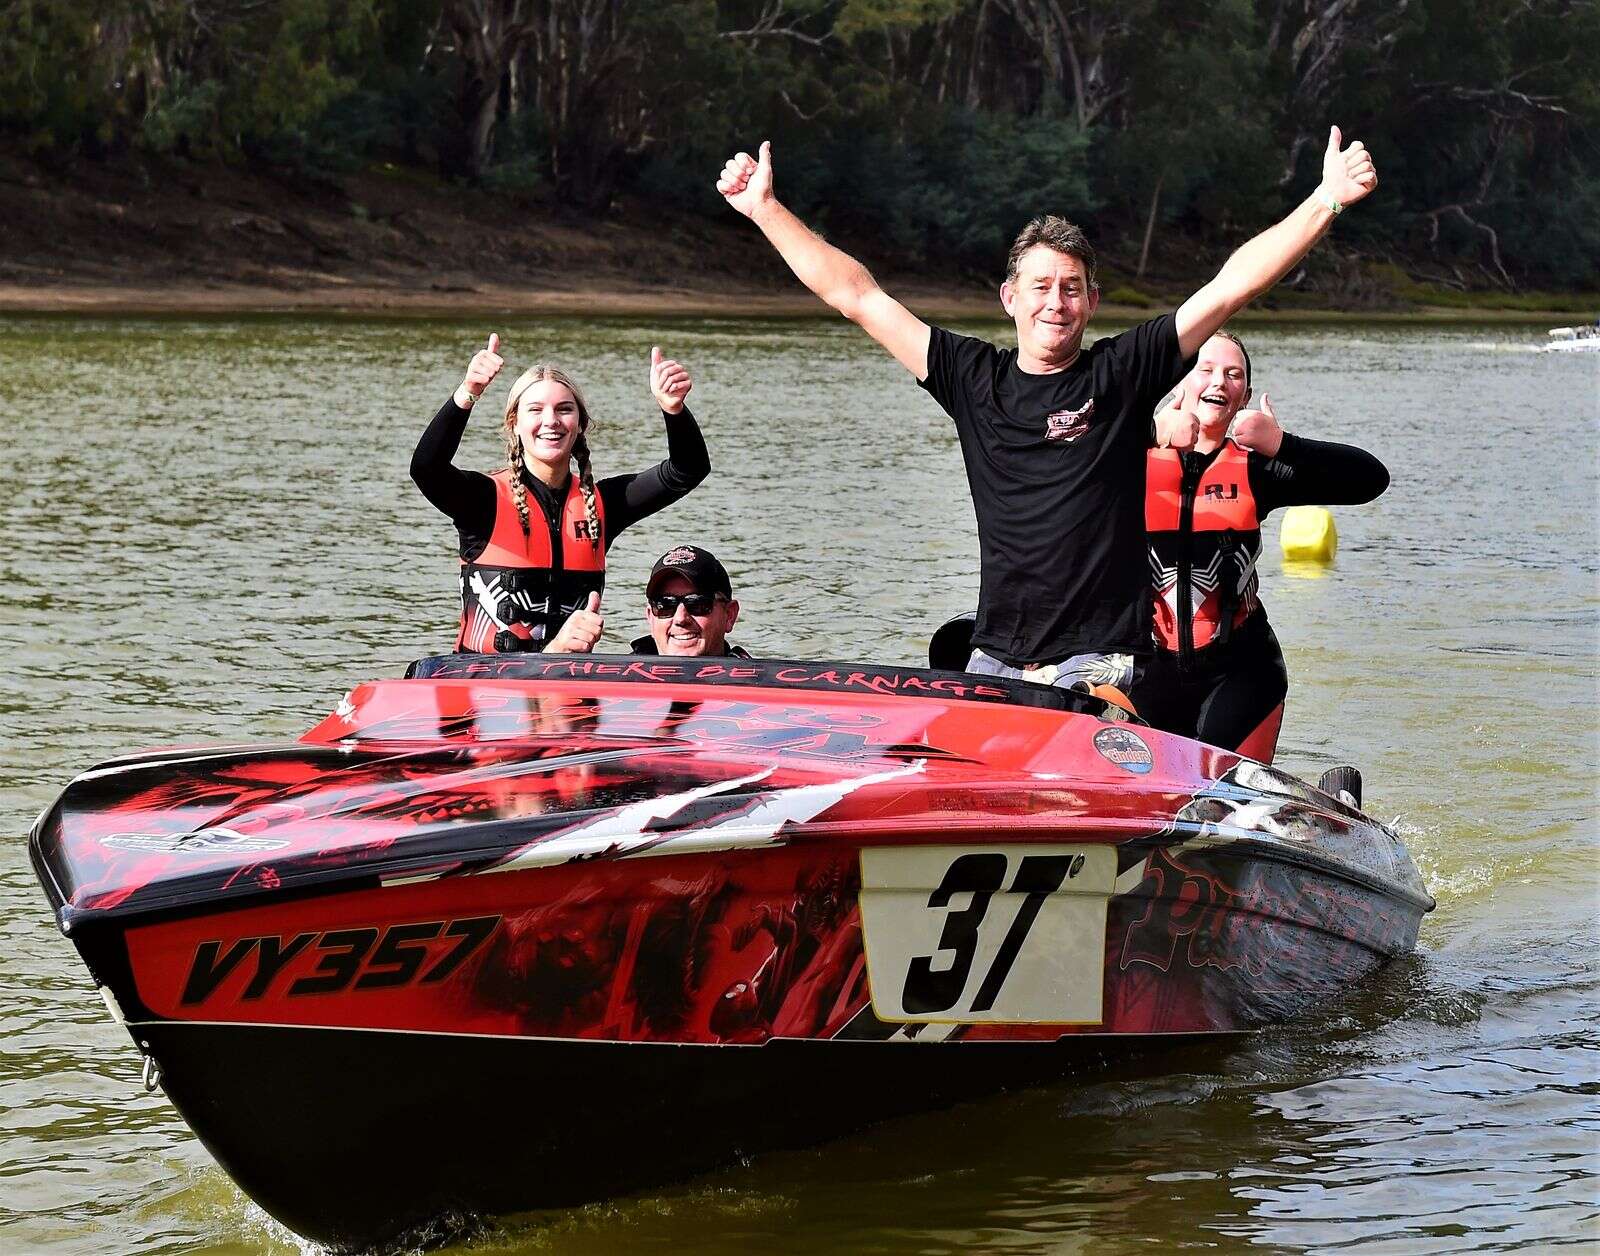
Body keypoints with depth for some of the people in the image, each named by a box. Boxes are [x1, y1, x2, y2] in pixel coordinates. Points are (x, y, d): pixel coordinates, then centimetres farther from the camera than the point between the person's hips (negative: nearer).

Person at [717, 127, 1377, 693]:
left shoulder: (1123, 371, 3)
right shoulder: (974, 377, 10)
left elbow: (1230, 287, -1)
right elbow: (858, 296, 15)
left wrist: (1325, 201, -7)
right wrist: (765, 208, 17)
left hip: (1099, 665, -3)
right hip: (993, 662, 4)